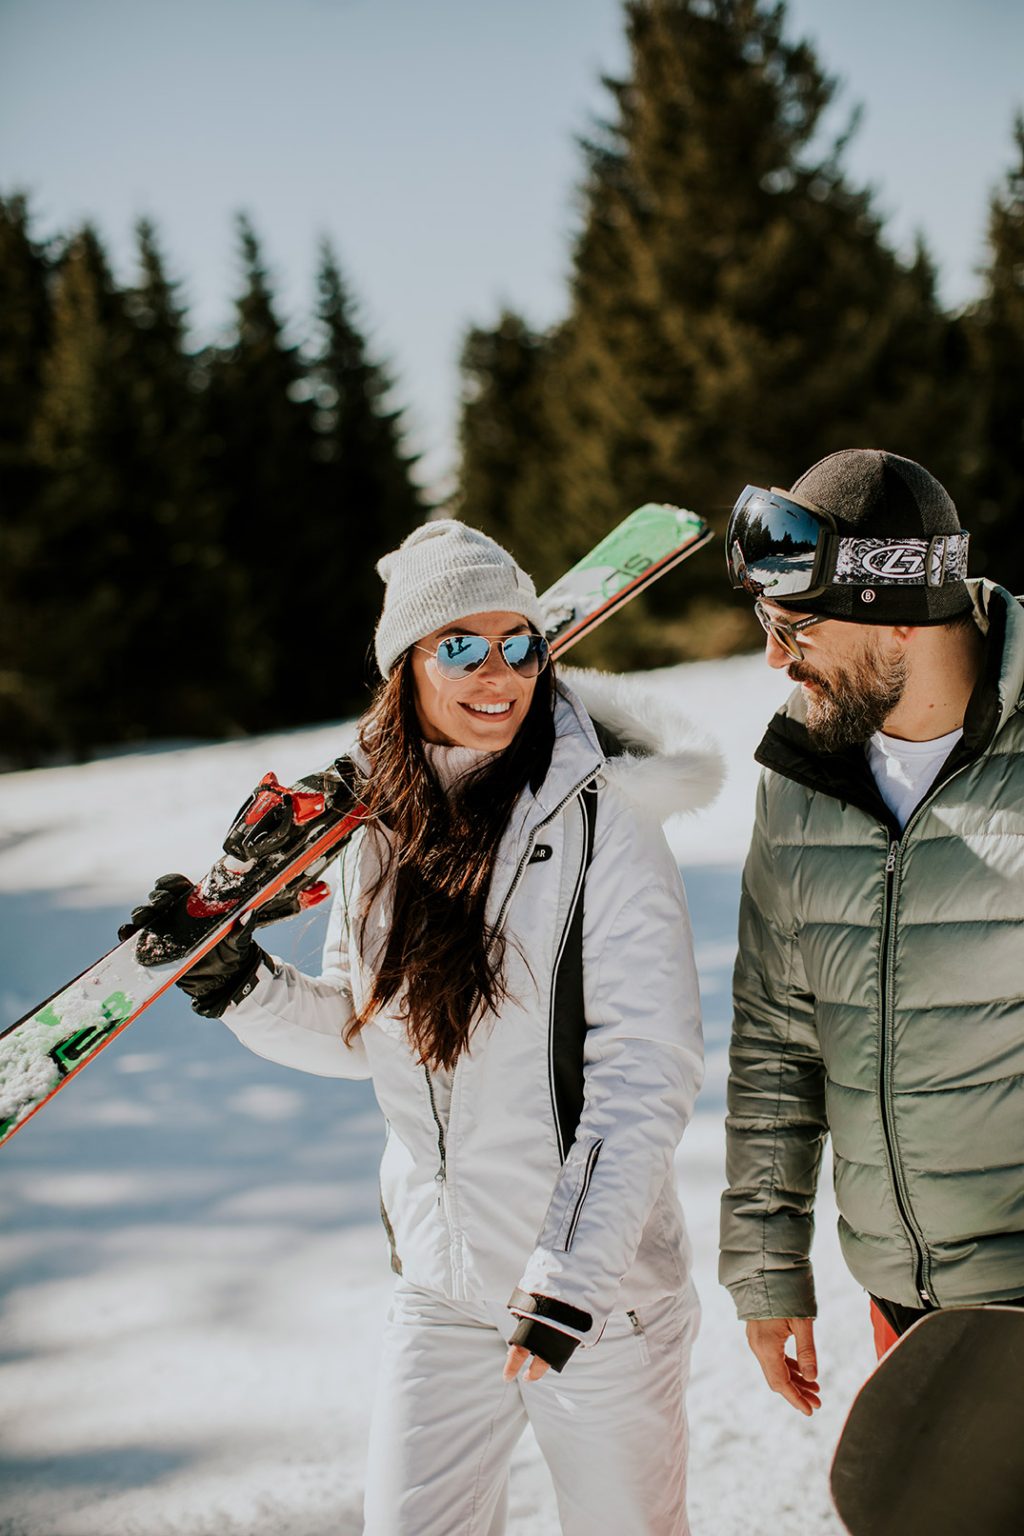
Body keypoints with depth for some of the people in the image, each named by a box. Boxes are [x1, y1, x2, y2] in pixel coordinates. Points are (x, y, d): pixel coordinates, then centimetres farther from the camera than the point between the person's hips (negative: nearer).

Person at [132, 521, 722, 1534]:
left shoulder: (600, 826, -14)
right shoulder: (382, 834, 2)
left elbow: (644, 1075, -16)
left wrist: (569, 1275, -21)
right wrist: (239, 983, -4)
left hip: (602, 1294, -4)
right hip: (438, 1293, 4)